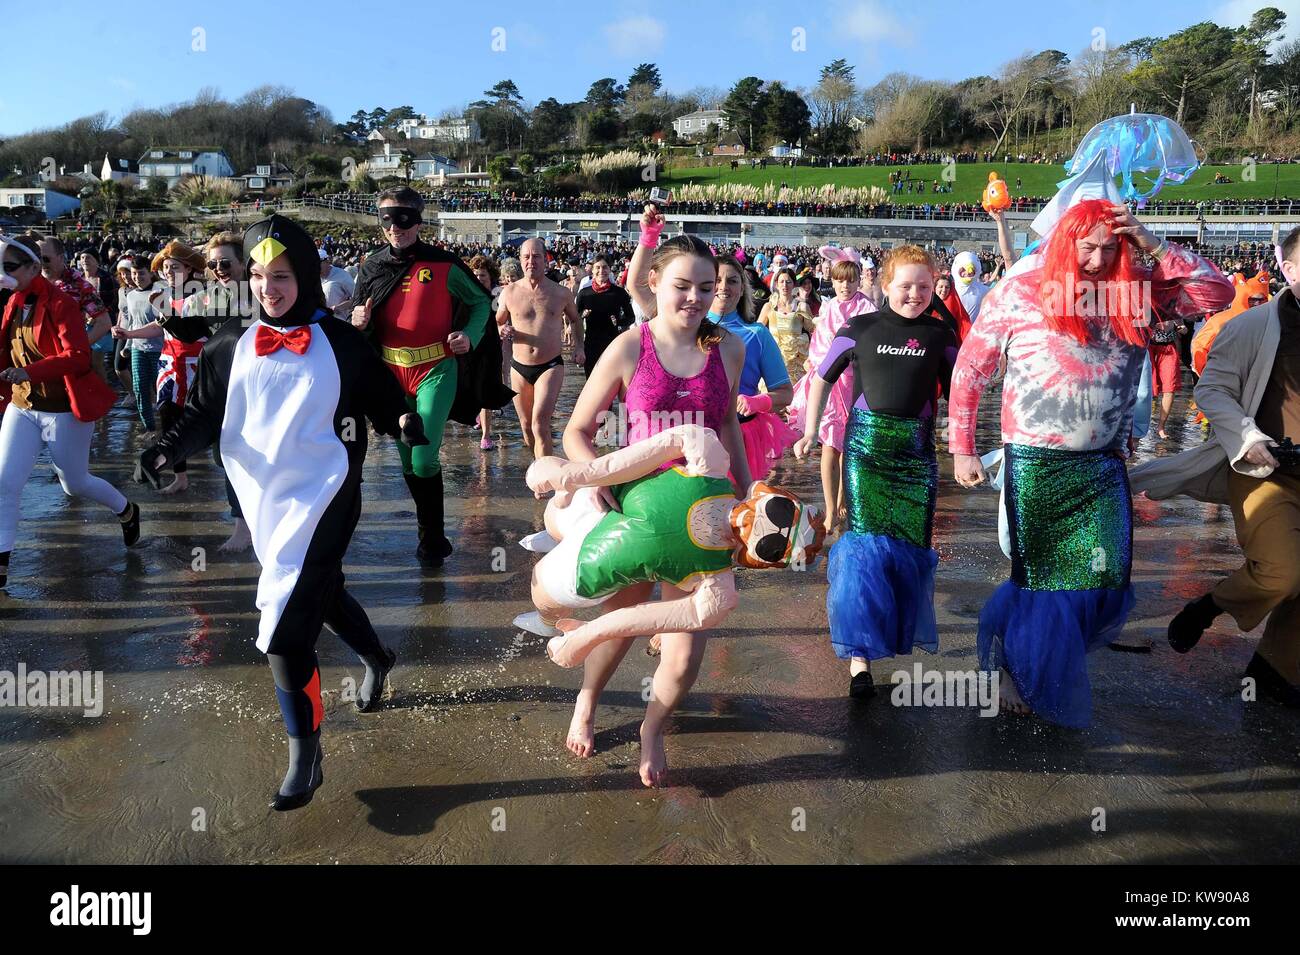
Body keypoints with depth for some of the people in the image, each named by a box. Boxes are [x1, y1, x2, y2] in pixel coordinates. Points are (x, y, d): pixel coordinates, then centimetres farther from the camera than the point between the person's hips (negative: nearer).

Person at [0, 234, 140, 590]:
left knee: (75, 483, 11)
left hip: (64, 410, -6)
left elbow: (78, 357, -26)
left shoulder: (60, 303, -16)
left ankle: (127, 511, 41)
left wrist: (29, 371, -36)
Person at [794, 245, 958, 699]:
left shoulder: (940, 335, 7)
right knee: (865, 542, -11)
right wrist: (810, 431, 7)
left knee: (912, 544, 6)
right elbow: (821, 379, 12)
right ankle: (859, 655, -6)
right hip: (866, 443, -2)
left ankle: (904, 633, 33)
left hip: (917, 449, 2)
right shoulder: (859, 329, 3)